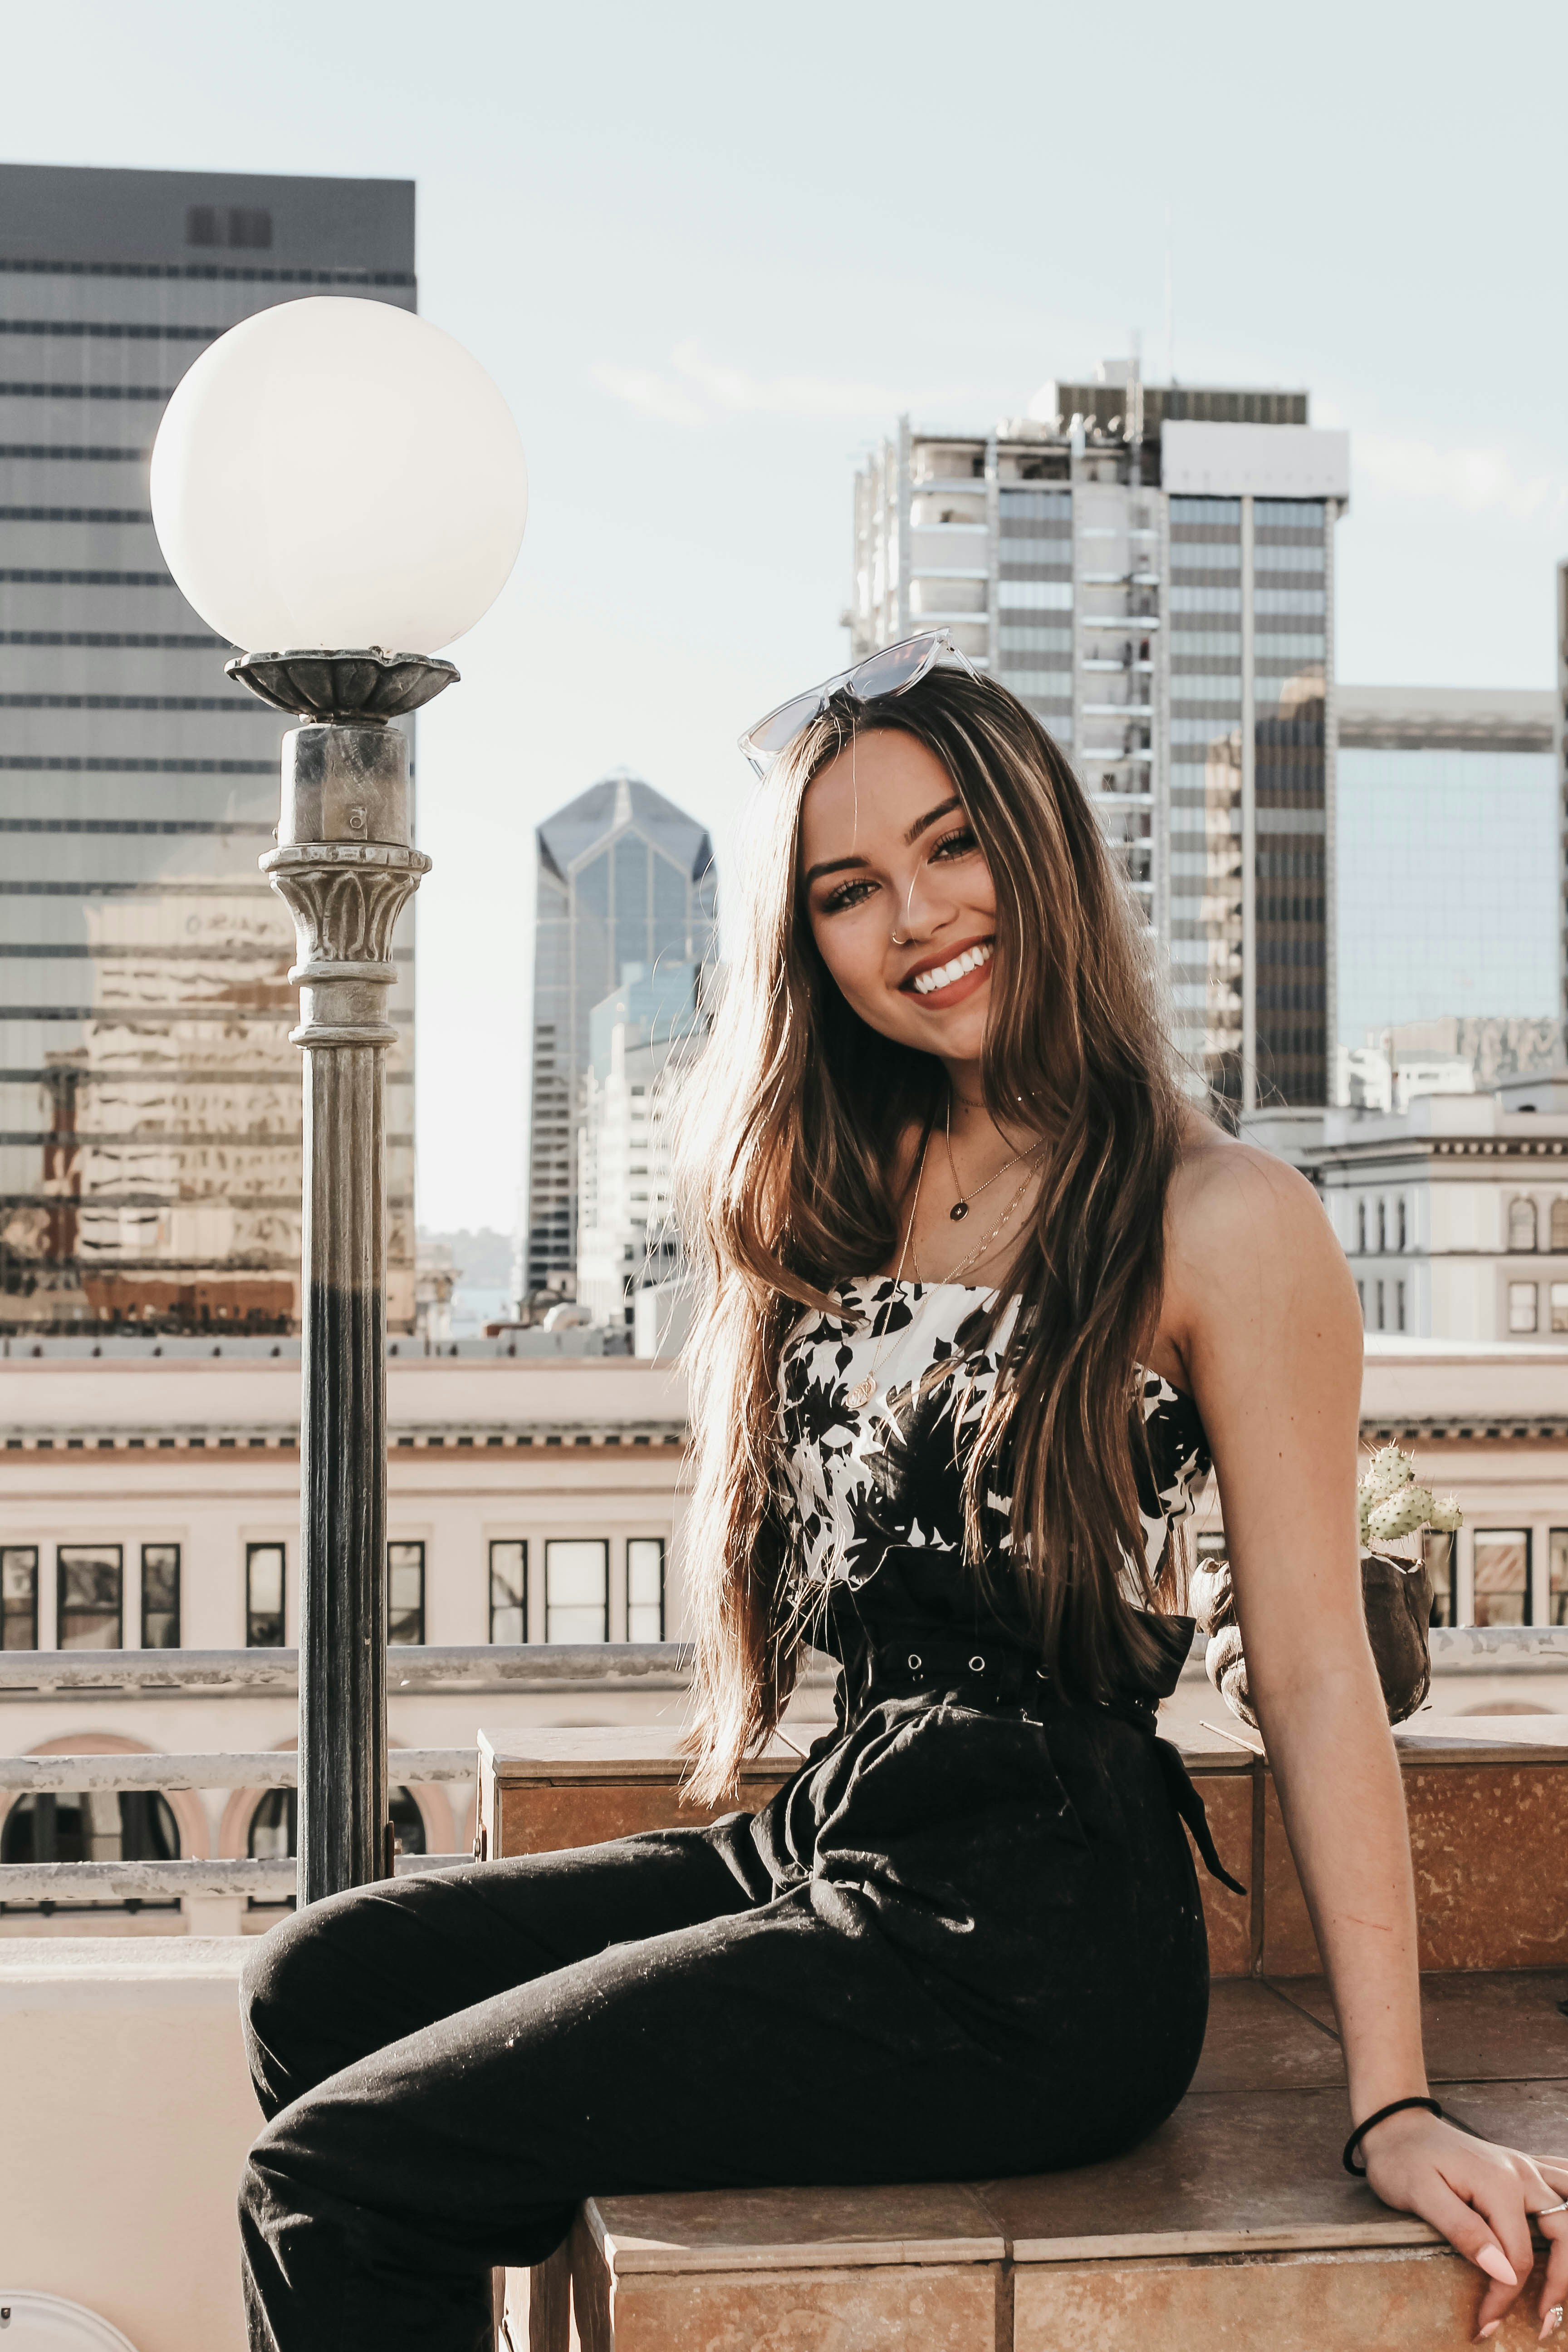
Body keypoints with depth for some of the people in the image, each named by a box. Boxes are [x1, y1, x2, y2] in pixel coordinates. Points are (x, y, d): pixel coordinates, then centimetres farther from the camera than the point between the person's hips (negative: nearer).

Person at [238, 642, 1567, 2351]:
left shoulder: (1220, 1219, -9)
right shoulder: (842, 1190, 13)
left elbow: (1314, 1671, -11)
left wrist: (1397, 2111, -14)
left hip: (1028, 1944, -8)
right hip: (832, 1843, 8)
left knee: (330, 2179, -11)